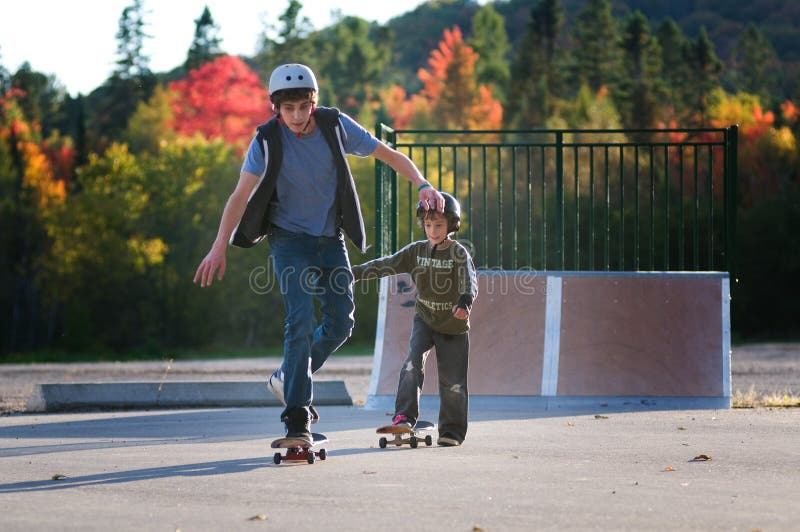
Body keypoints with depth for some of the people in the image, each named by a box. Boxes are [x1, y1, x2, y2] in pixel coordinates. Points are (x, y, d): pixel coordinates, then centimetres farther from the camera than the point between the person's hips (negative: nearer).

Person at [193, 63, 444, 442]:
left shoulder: (335, 125, -10)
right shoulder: (268, 140, -17)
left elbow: (389, 155, -3)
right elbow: (241, 194, -21)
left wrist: (422, 185, -20)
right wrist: (219, 247, -32)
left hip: (330, 237, 4)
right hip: (289, 237, -4)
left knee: (340, 323, 2)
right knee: (301, 320, -18)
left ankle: (288, 378, 28)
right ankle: (297, 417, -15)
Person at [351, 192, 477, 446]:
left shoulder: (459, 253, -11)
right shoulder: (417, 250, 0)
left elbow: (469, 281, -27)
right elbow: (386, 265, -1)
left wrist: (465, 302, -49)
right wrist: (353, 273, -10)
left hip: (454, 325, -2)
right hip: (424, 320, 2)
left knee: (453, 381, 1)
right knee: (413, 364, -20)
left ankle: (452, 430, 15)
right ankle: (404, 417, -24)